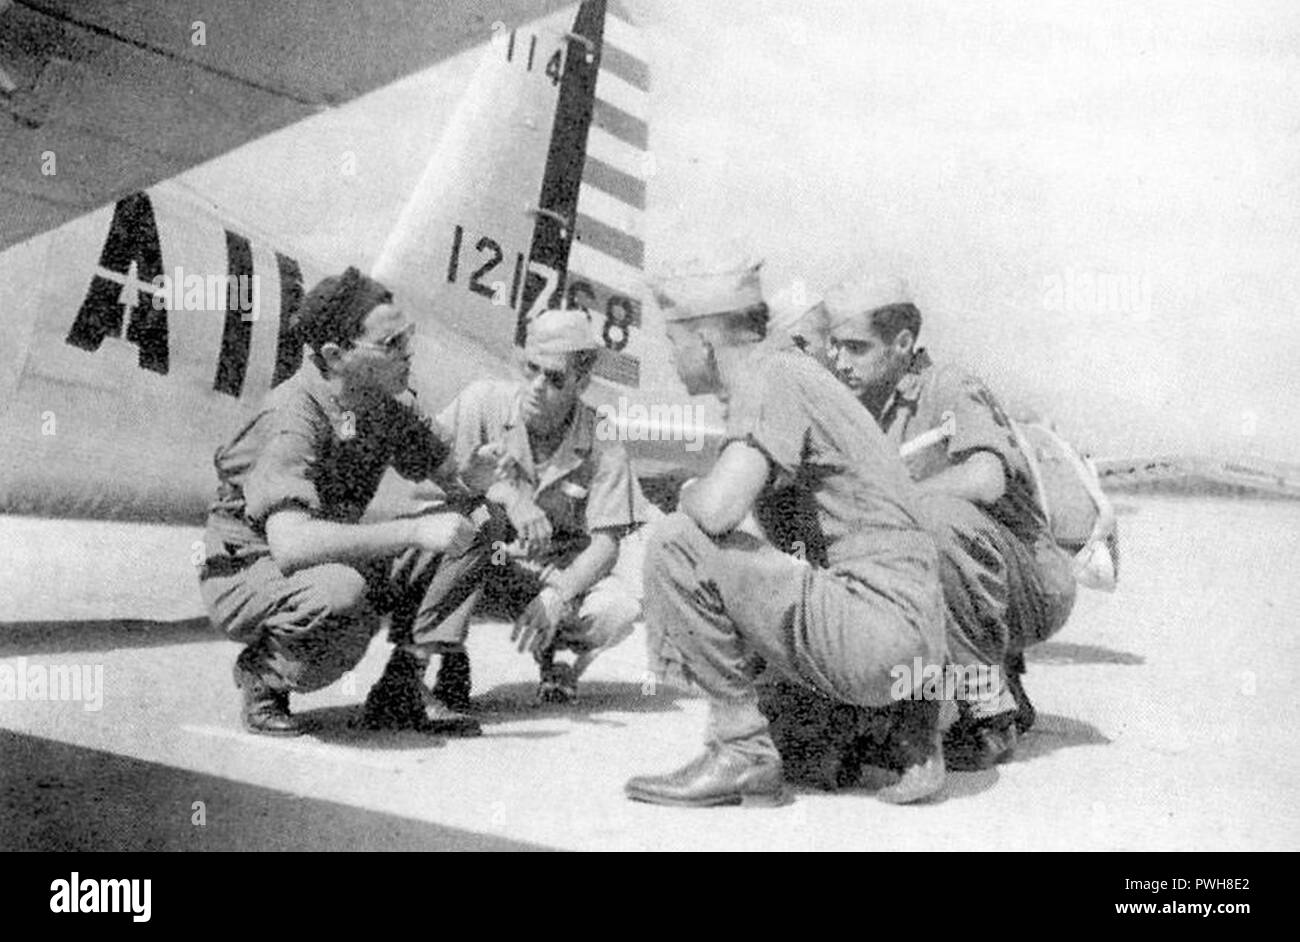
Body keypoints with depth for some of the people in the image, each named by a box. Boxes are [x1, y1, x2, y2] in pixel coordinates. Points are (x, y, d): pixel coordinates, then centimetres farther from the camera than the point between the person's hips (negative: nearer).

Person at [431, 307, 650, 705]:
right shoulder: (485, 401, -13)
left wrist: (557, 597, -32)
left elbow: (606, 541, -15)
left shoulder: (602, 444, -12)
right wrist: (506, 501, -34)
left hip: (565, 572, 1)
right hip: (486, 571, -1)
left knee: (617, 610, -29)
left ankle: (554, 656, 7)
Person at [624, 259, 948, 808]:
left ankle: (743, 751, -7)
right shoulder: (792, 374, 20)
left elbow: (717, 510, -23)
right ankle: (909, 712, 15)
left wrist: (690, 494, -2)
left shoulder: (769, 378, -9)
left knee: (676, 545, -13)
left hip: (882, 622, -10)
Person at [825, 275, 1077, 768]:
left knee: (936, 514, -33)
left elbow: (985, 479, -32)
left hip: (1034, 590, -8)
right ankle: (1006, 692, 10)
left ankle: (991, 712, -17)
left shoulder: (948, 387, -13)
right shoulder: (864, 411, 10)